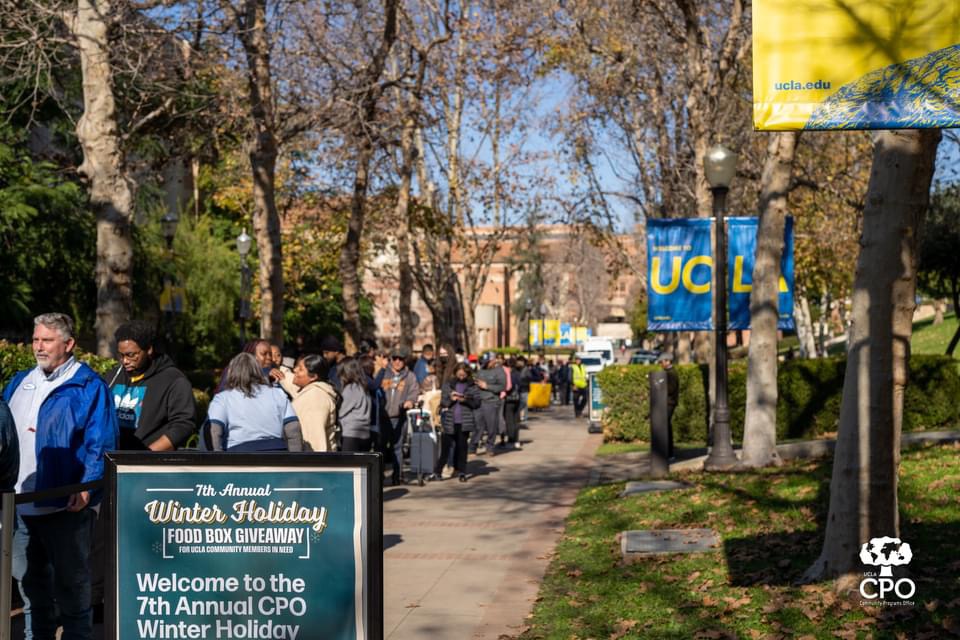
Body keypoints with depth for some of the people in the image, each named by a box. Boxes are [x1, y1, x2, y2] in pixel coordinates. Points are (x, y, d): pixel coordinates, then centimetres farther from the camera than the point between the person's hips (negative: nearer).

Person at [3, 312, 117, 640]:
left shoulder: (88, 386, -7)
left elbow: (100, 444, -12)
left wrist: (87, 487, -22)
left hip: (65, 504, -7)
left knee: (71, 582, 2)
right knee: (29, 579, 16)